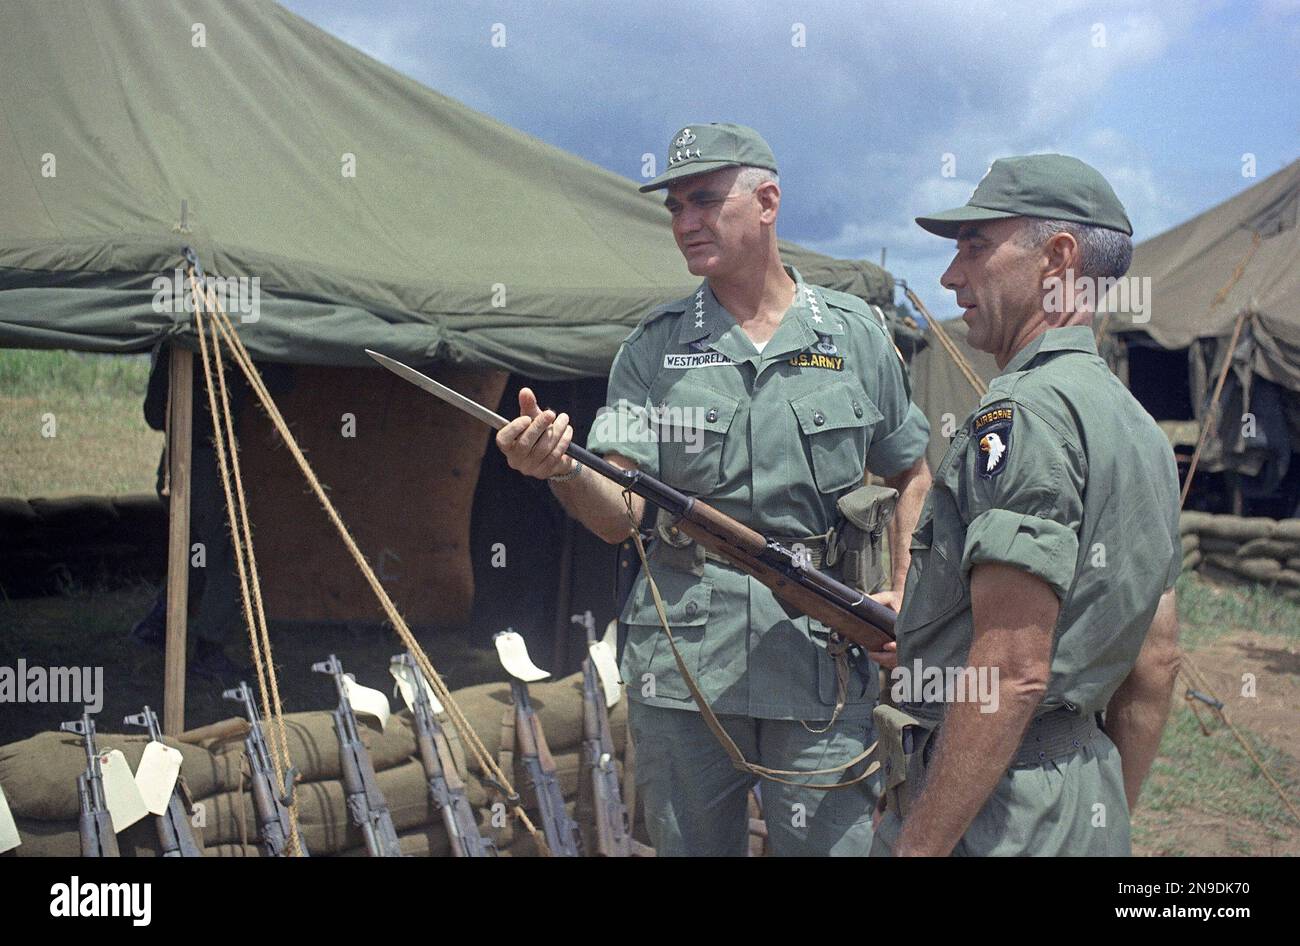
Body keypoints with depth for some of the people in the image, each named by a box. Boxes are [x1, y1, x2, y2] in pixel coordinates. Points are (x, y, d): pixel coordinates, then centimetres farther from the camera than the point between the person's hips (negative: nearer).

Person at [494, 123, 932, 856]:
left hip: (824, 662, 0)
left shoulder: (855, 334, 4)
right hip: (681, 665, 1)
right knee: (693, 843, 13)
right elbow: (621, 517, -6)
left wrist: (902, 597, 3)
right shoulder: (653, 350, 3)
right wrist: (562, 469, -27)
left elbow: (912, 475, 15)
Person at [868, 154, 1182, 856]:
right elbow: (1155, 666, 15)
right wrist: (1106, 821, 21)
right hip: (1087, 801, 9)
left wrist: (916, 846, -20)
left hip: (994, 808, -9)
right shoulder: (1138, 425, 12)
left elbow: (1013, 673, -24)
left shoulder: (1024, 413, -18)